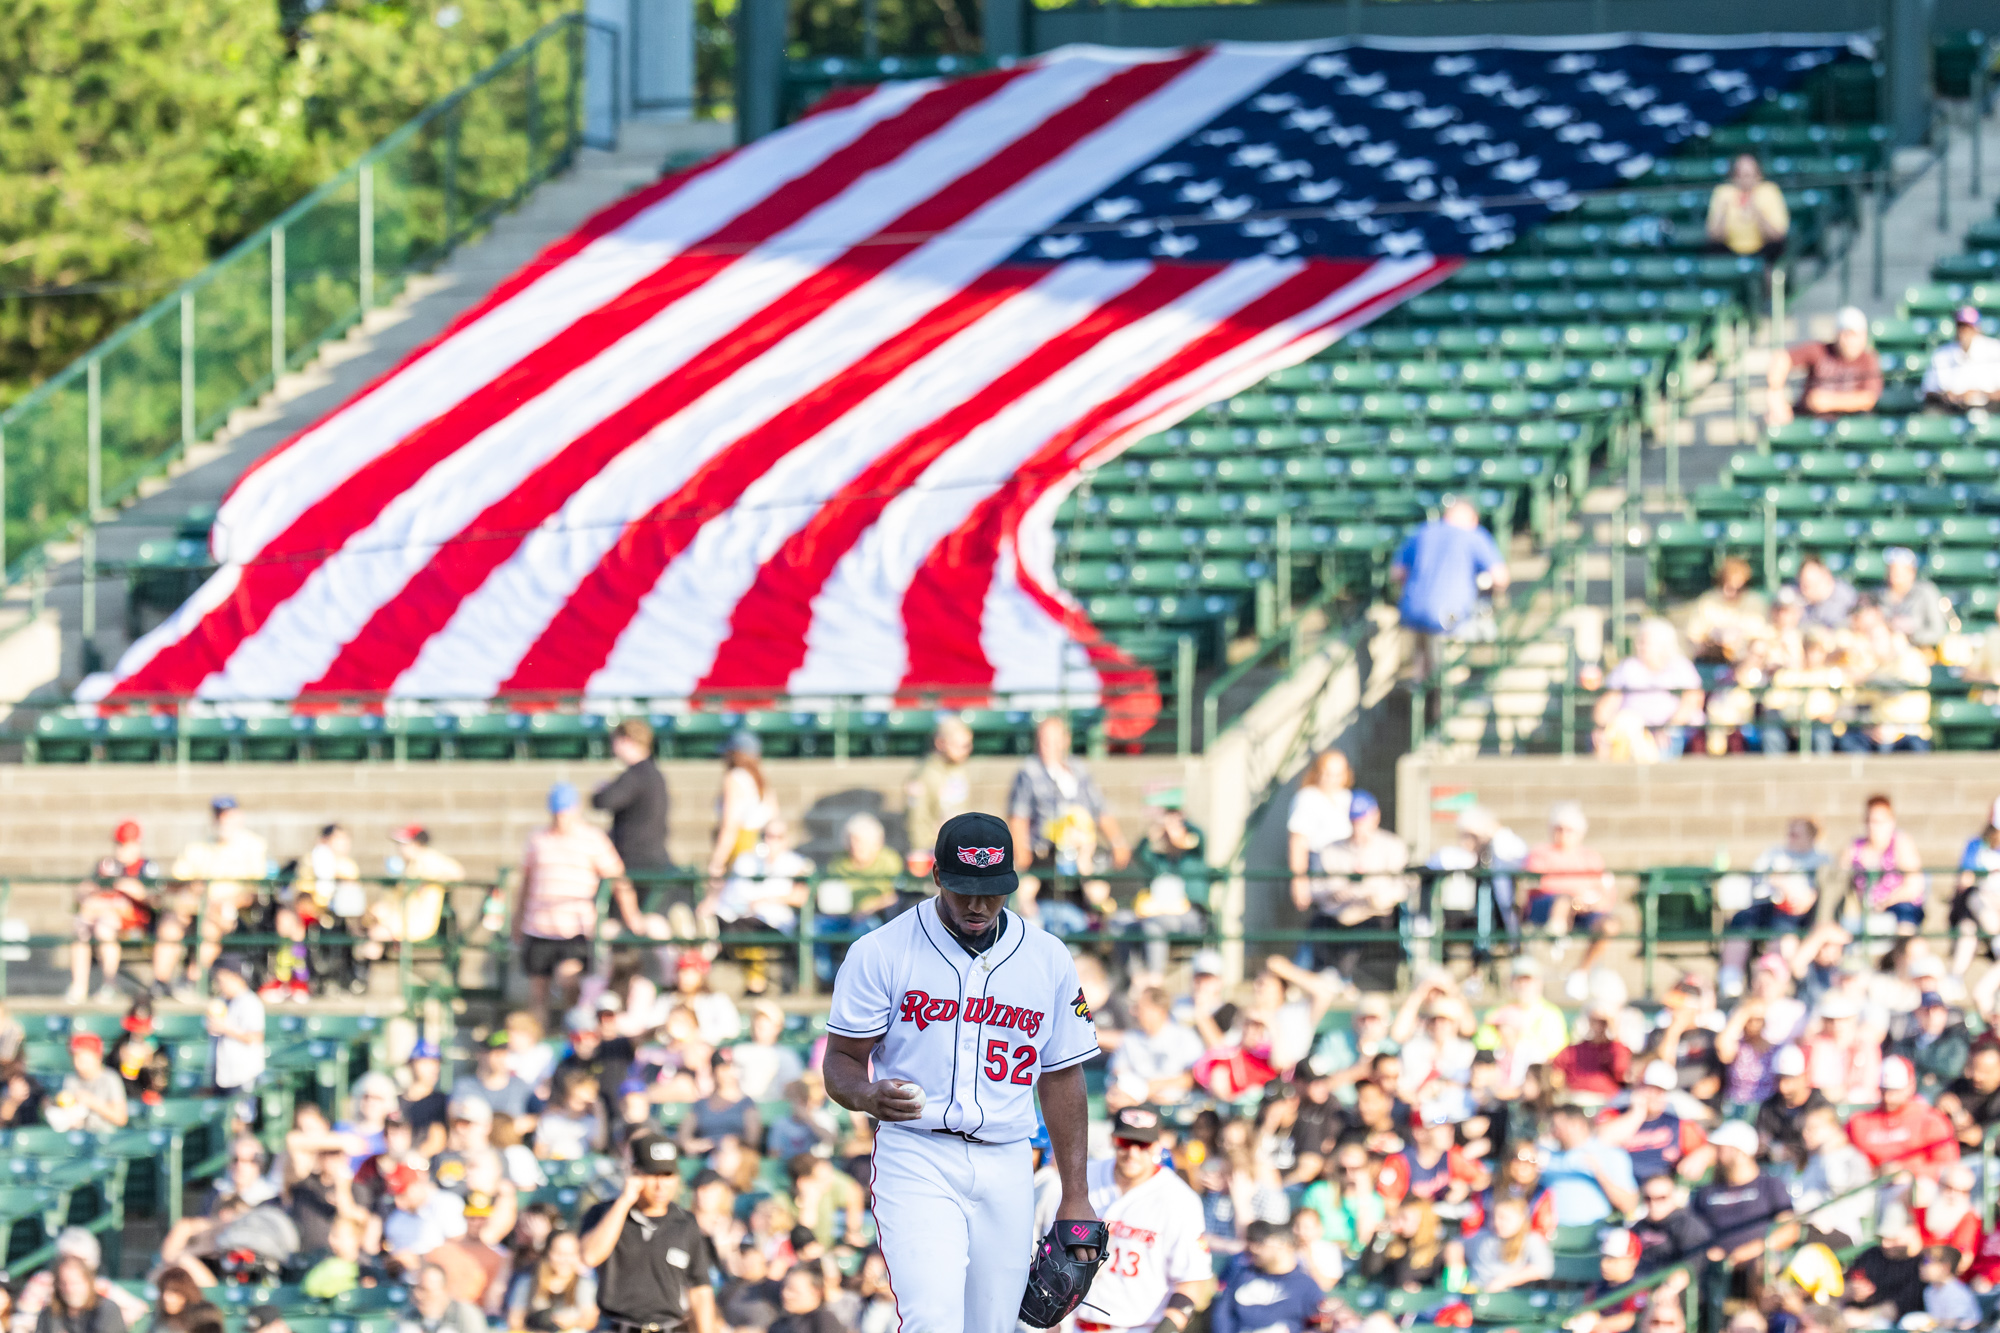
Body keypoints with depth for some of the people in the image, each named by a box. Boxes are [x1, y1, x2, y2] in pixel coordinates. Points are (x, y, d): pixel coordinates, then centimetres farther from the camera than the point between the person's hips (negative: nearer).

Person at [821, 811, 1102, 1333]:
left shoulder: (1049, 960, 9)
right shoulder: (881, 952, -2)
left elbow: (1061, 1076, 14)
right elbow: (841, 1059, 1)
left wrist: (1075, 1196, 11)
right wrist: (866, 1095, -24)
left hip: (1007, 1171, 4)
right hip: (916, 1160, -4)